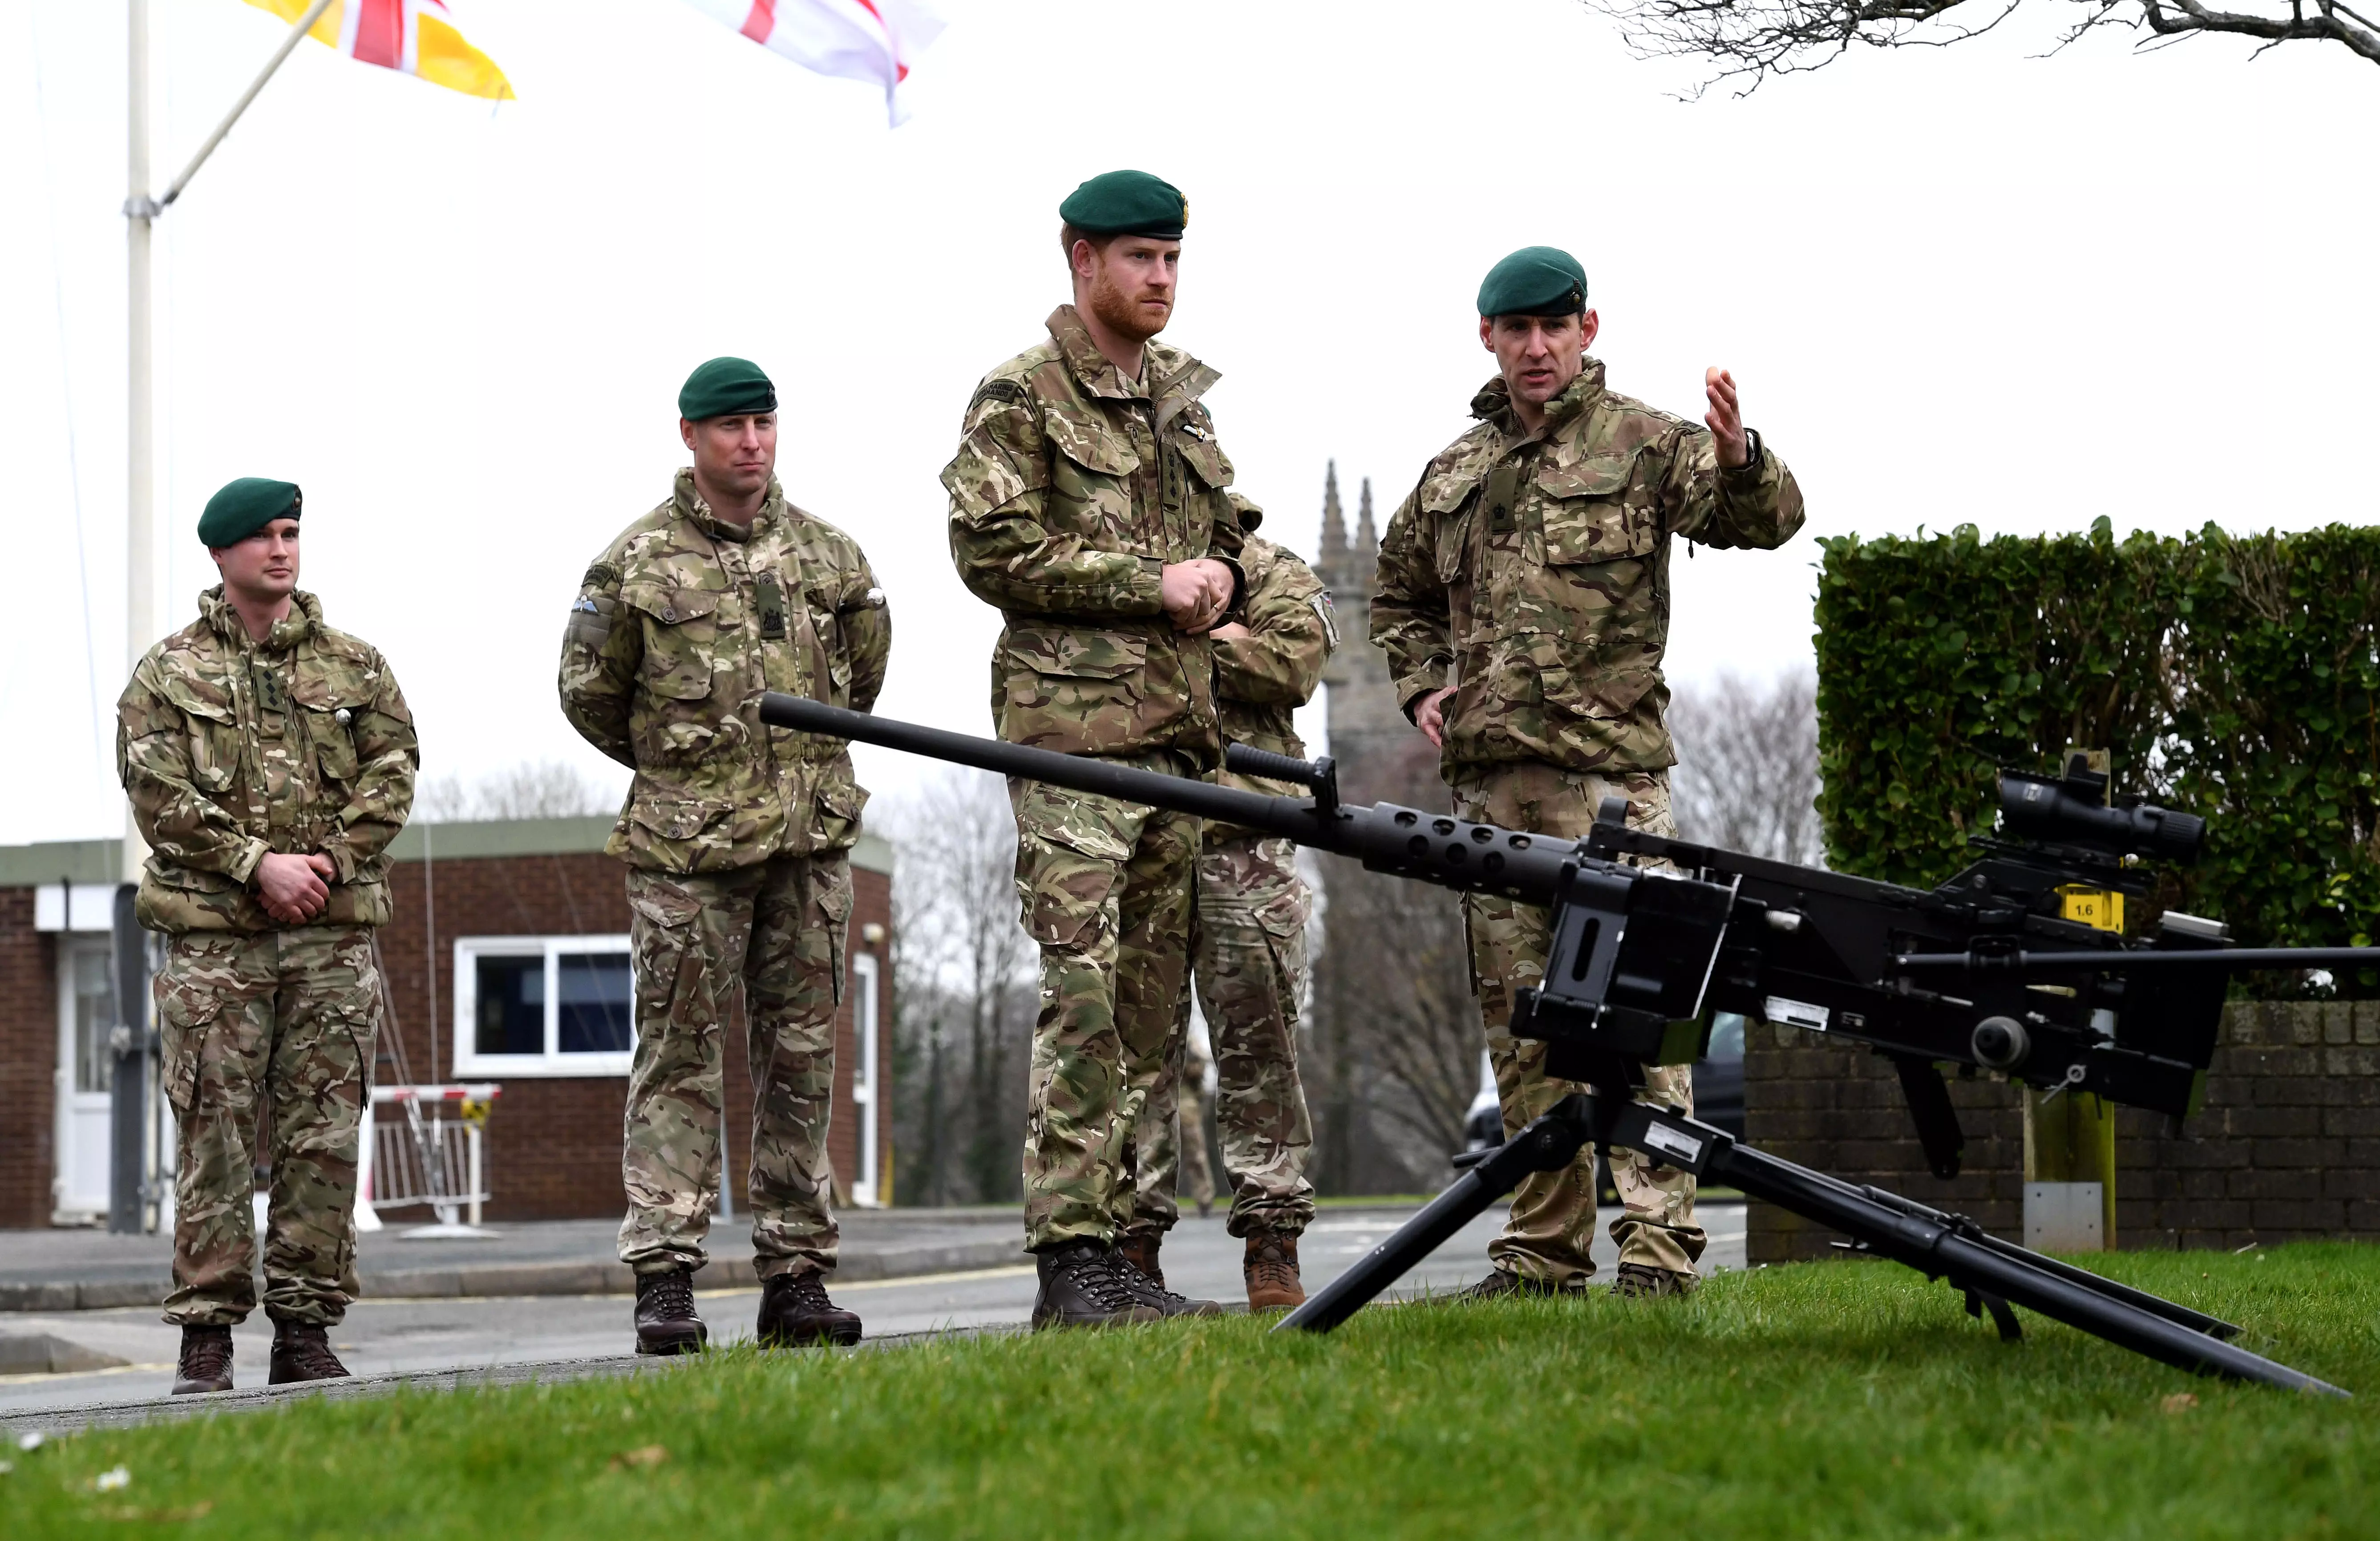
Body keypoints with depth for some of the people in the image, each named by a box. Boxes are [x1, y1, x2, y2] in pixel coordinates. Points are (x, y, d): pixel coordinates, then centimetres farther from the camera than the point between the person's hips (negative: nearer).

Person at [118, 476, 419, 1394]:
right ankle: (206, 1335, -1)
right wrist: (258, 864, -13)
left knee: (324, 1136, 1)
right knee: (214, 1137, -4)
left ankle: (306, 1331, 6)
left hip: (335, 929, 2)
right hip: (214, 935, -2)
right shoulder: (169, 674, 6)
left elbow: (392, 767, 7)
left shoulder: (354, 665, 14)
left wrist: (333, 860, -8)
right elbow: (159, 792, -3)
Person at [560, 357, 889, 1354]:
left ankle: (796, 1275, 11)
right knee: (679, 1058, -3)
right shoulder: (636, 564, -2)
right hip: (685, 852, -4)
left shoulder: (830, 557, 9)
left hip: (812, 839, 4)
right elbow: (590, 694, 7)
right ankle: (665, 1279, -3)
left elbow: (864, 671, 23)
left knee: (802, 1057, 6)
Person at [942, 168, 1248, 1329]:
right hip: (1073, 722, -8)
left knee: (1153, 999, 7)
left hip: (1178, 725, 8)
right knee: (1082, 996, -13)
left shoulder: (1185, 393, 19)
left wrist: (1216, 576, 5)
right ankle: (1072, 1262, -14)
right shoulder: (1021, 398, -3)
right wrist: (1150, 584, -14)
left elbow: (1221, 530, 29)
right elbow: (992, 551, -11)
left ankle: (1119, 1244, 11)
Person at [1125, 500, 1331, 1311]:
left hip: (1239, 844, -2)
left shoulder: (1262, 568, 10)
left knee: (1258, 1044, -1)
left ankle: (1271, 1243, 2)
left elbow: (1294, 663, -7)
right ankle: (1133, 1238, 6)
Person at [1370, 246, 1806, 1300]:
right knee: (1519, 1015, 8)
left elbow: (1767, 519, -11)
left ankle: (1658, 1240, -12)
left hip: (1608, 770, -6)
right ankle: (1544, 1246, 14)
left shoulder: (1642, 445, 2)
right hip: (1488, 778, 6)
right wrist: (1421, 686, 14)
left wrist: (1737, 458, -33)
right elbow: (1400, 595, 32)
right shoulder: (1456, 470, 17)